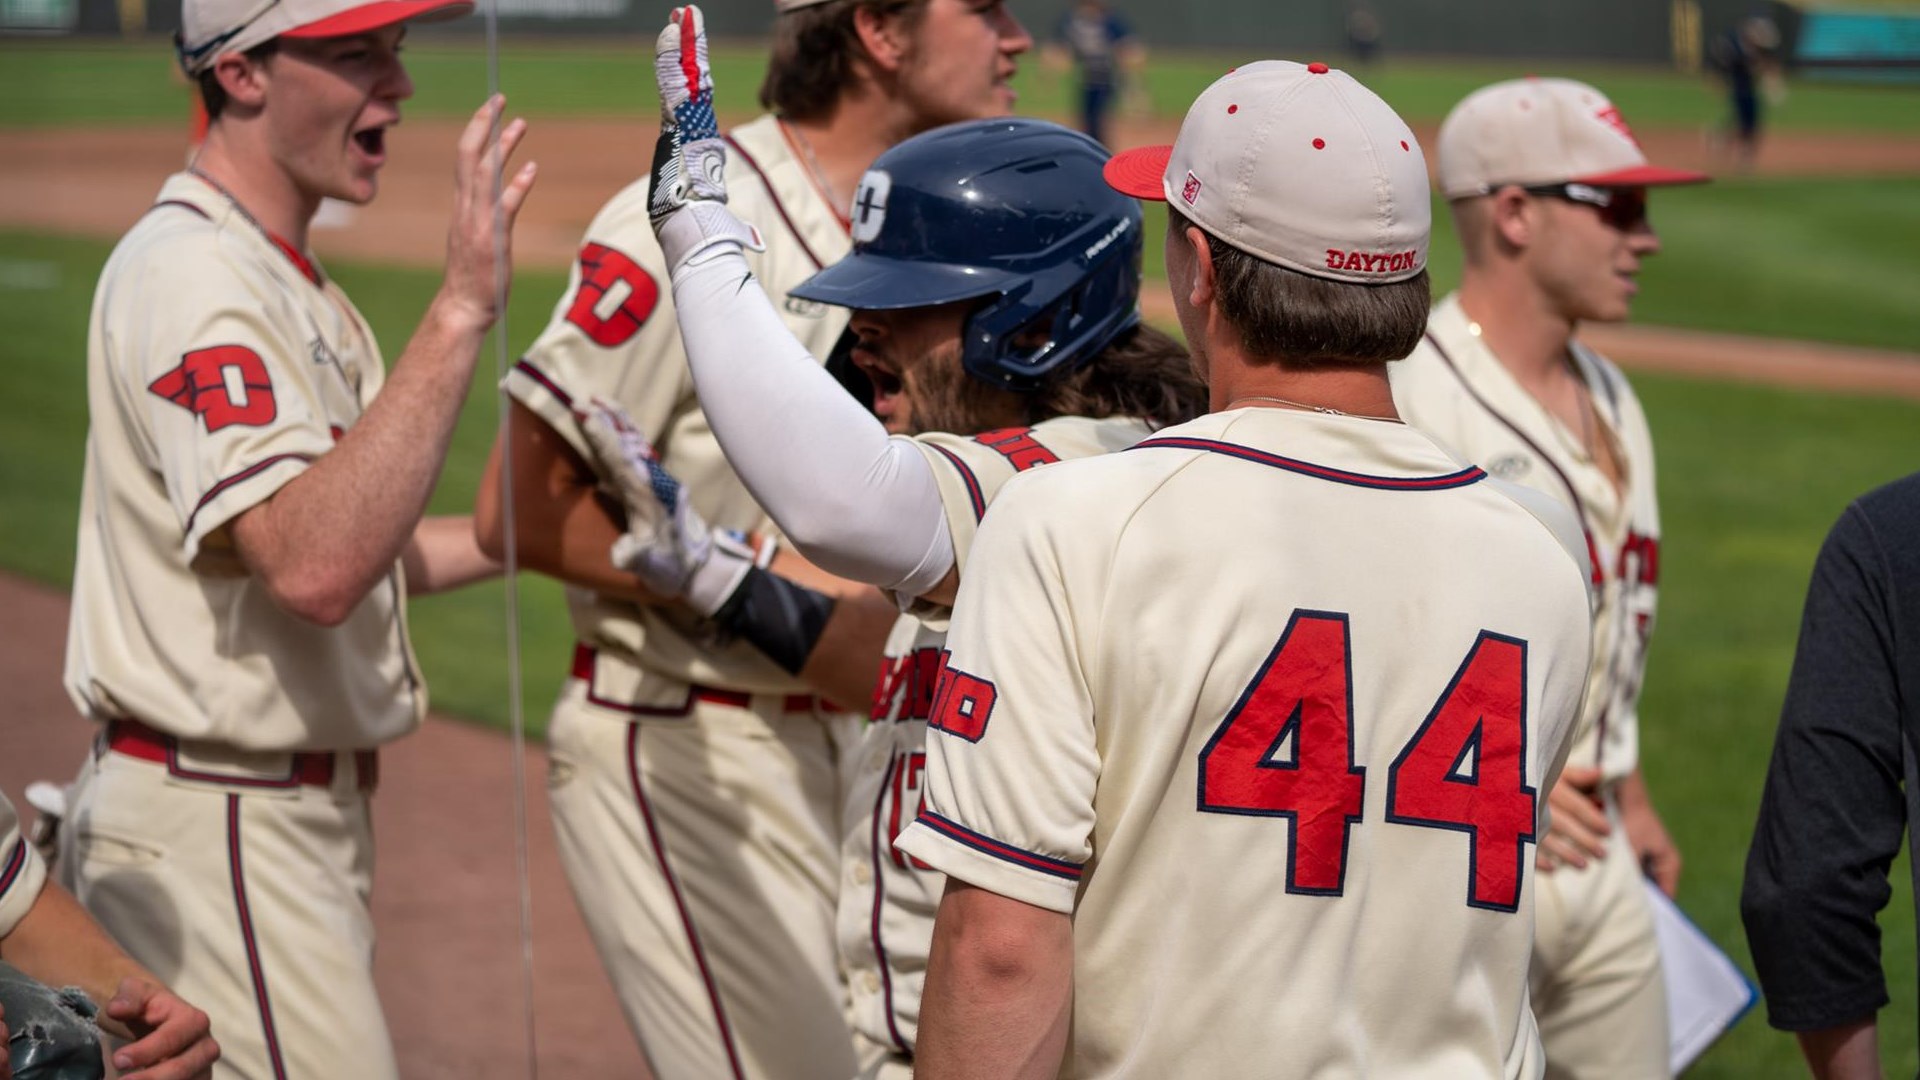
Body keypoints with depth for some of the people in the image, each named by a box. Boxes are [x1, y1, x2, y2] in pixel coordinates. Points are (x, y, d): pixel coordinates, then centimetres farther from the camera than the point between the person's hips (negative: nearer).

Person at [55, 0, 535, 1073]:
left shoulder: (288, 280, 14)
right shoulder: (189, 274, -18)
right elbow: (311, 568, -32)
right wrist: (460, 312, -33)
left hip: (307, 814, 10)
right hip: (216, 834, -10)